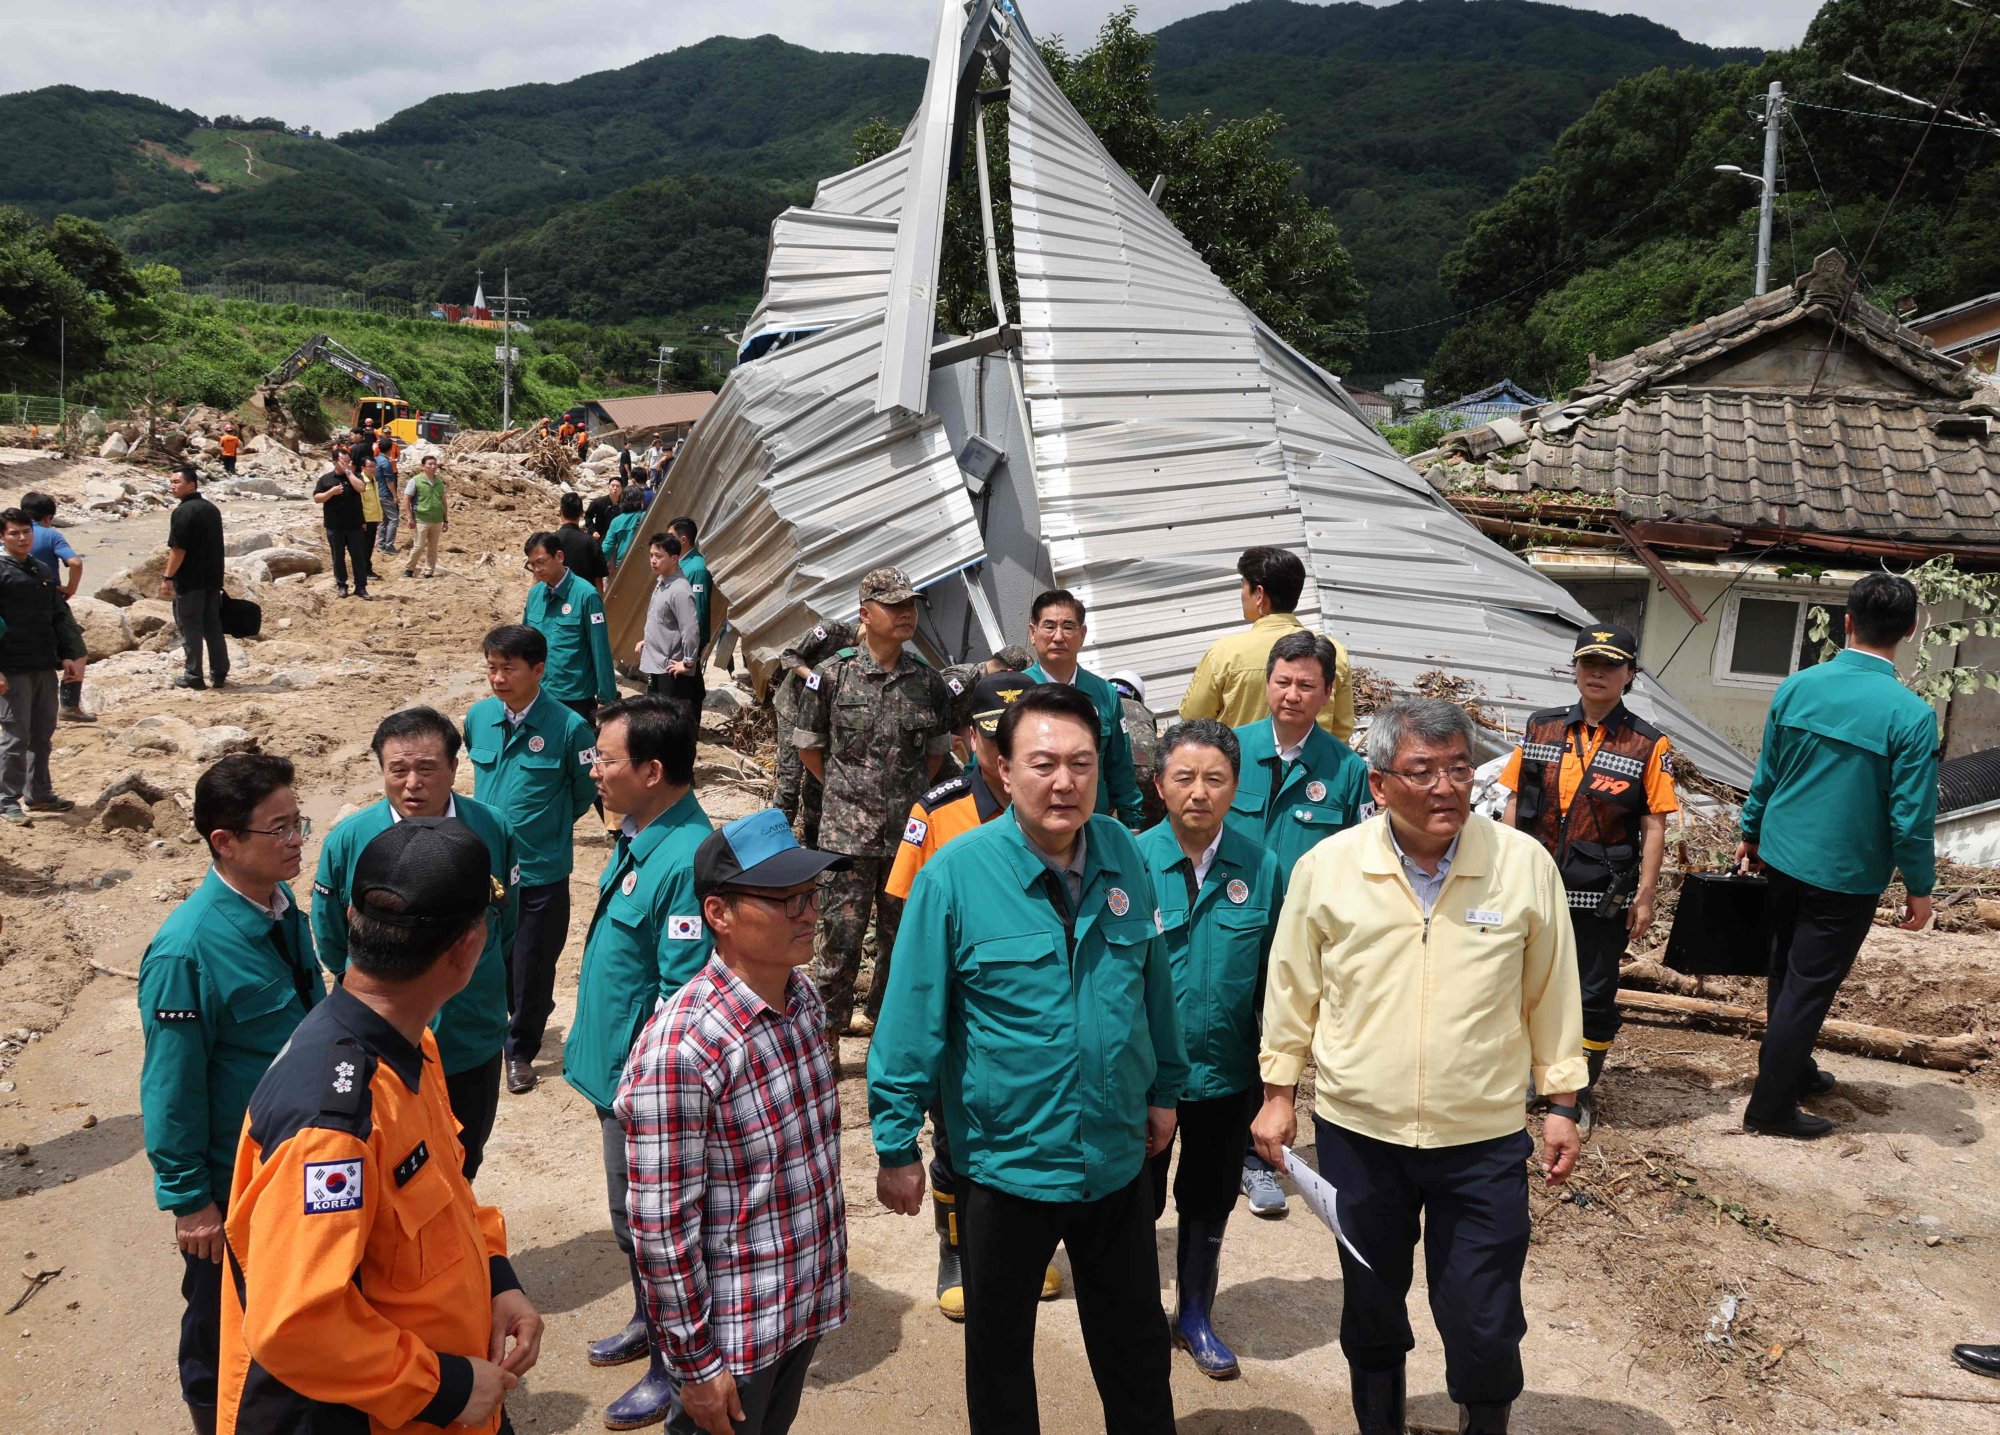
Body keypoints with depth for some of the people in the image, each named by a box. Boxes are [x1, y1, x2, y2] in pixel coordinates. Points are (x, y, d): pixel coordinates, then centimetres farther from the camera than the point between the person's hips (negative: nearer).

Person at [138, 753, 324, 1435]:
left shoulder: (283, 908, -6)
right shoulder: (186, 952, -28)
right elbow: (172, 1088, -21)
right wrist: (188, 1198, -14)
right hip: (231, 1180, -7)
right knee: (223, 1324, 16)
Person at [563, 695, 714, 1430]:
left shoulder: (686, 861, -29)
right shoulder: (639, 835, 1)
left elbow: (684, 1000, -27)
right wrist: (592, 1044, 17)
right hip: (620, 1072, 9)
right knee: (632, 1218, 26)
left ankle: (673, 1369, 29)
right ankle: (648, 1322, 47)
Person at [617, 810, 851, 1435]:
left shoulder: (804, 993, -5)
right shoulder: (680, 1047, -28)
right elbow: (662, 1229, -22)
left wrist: (826, 1268, 15)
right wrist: (695, 1364, -15)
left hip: (810, 1299, 7)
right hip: (736, 1332, -7)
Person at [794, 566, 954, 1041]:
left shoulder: (928, 681, 3)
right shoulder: (834, 673, -5)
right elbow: (808, 745, 4)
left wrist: (913, 795, 9)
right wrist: (845, 790, 6)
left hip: (909, 832, 3)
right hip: (847, 832, -3)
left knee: (901, 932, 13)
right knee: (841, 934, -2)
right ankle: (828, 1029, 12)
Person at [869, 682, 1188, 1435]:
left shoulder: (1124, 856, -6)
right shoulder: (955, 873, -19)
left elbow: (1154, 985, 6)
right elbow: (912, 1019, -14)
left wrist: (1164, 1087, 12)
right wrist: (896, 1143, -10)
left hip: (1118, 1156, 3)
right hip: (1003, 1162, -3)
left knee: (1136, 1340, 22)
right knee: (998, 1344, 20)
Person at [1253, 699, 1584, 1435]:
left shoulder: (1525, 864, -9)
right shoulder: (1325, 867, -9)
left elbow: (1552, 995, 1)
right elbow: (1292, 989, 2)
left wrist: (1560, 1103, 4)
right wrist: (1278, 1090, 5)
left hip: (1484, 1139, -1)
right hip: (1357, 1132, 1)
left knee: (1484, 1326, 7)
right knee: (1370, 1308, 19)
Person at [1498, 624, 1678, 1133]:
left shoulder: (1648, 745, -4)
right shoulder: (1541, 729, 4)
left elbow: (1654, 825, -4)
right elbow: (1514, 805, 7)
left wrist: (1645, 894, -7)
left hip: (1602, 897, -2)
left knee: (1595, 994, 7)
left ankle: (1583, 1091, 24)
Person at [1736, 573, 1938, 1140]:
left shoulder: (1798, 686, -5)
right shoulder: (1910, 714, -18)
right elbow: (1911, 815, -15)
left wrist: (1751, 836, 19)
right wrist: (1920, 888, -1)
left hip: (1781, 858, 5)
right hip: (1845, 878, -5)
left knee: (1787, 974, 21)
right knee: (1809, 987, 5)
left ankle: (1791, 1068, 39)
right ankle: (1771, 1107, 12)